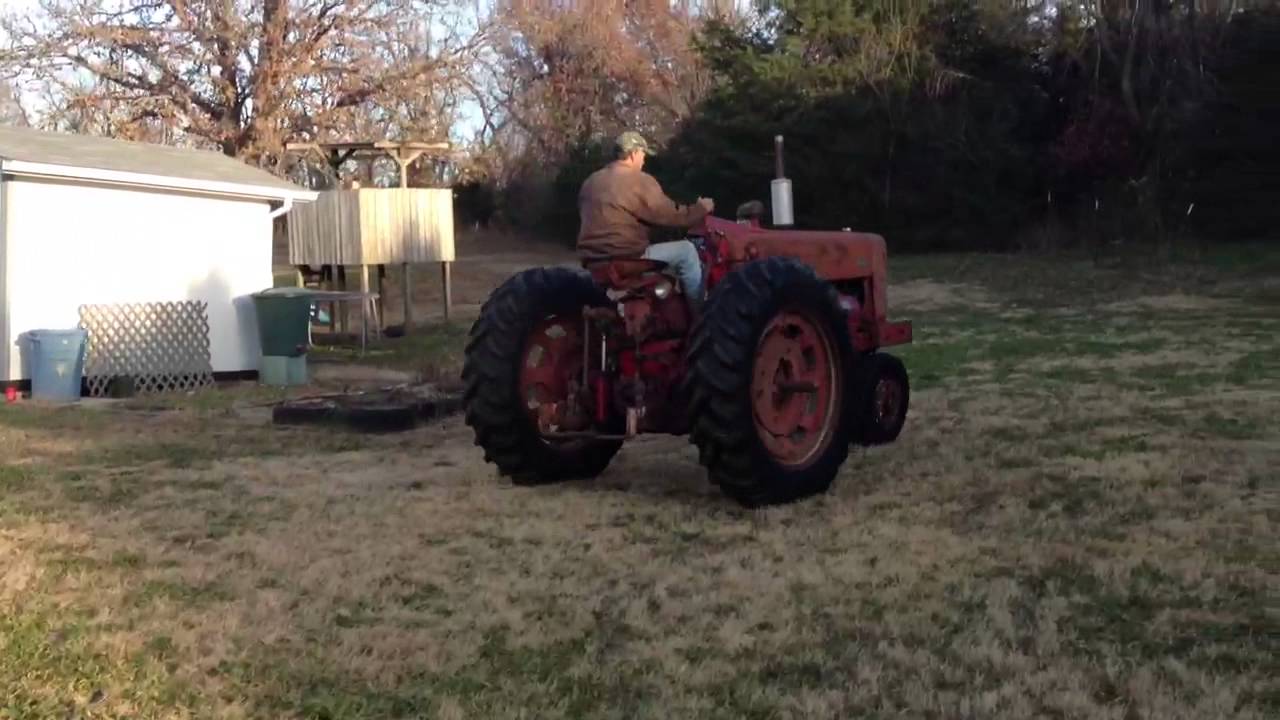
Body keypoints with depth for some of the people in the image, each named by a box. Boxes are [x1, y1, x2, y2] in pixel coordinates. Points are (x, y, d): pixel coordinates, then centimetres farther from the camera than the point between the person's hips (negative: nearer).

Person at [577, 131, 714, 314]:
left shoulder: (591, 181, 13)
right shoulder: (640, 181, -10)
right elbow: (671, 216, -6)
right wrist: (701, 208, 11)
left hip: (592, 259, 9)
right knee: (686, 250, 3)